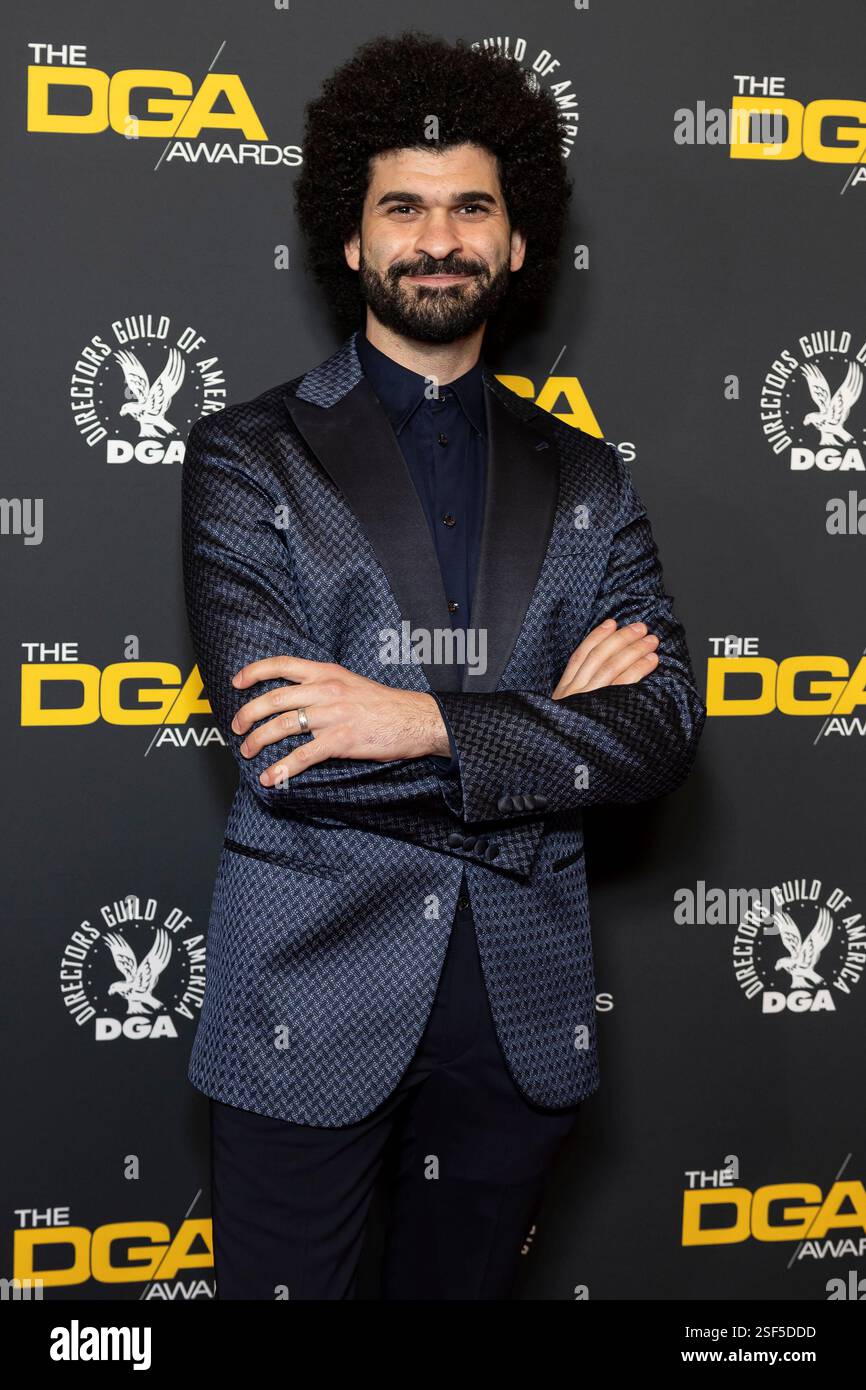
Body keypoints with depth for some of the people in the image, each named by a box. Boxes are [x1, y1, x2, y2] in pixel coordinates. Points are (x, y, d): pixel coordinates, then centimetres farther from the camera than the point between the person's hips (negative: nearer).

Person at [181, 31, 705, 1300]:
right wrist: (547, 718, -12)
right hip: (312, 1001, -3)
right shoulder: (250, 454, -2)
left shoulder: (587, 481, 7)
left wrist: (424, 720, -19)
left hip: (523, 1005, 3)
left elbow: (665, 728, -6)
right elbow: (280, 736, -15)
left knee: (465, 1286, 18)